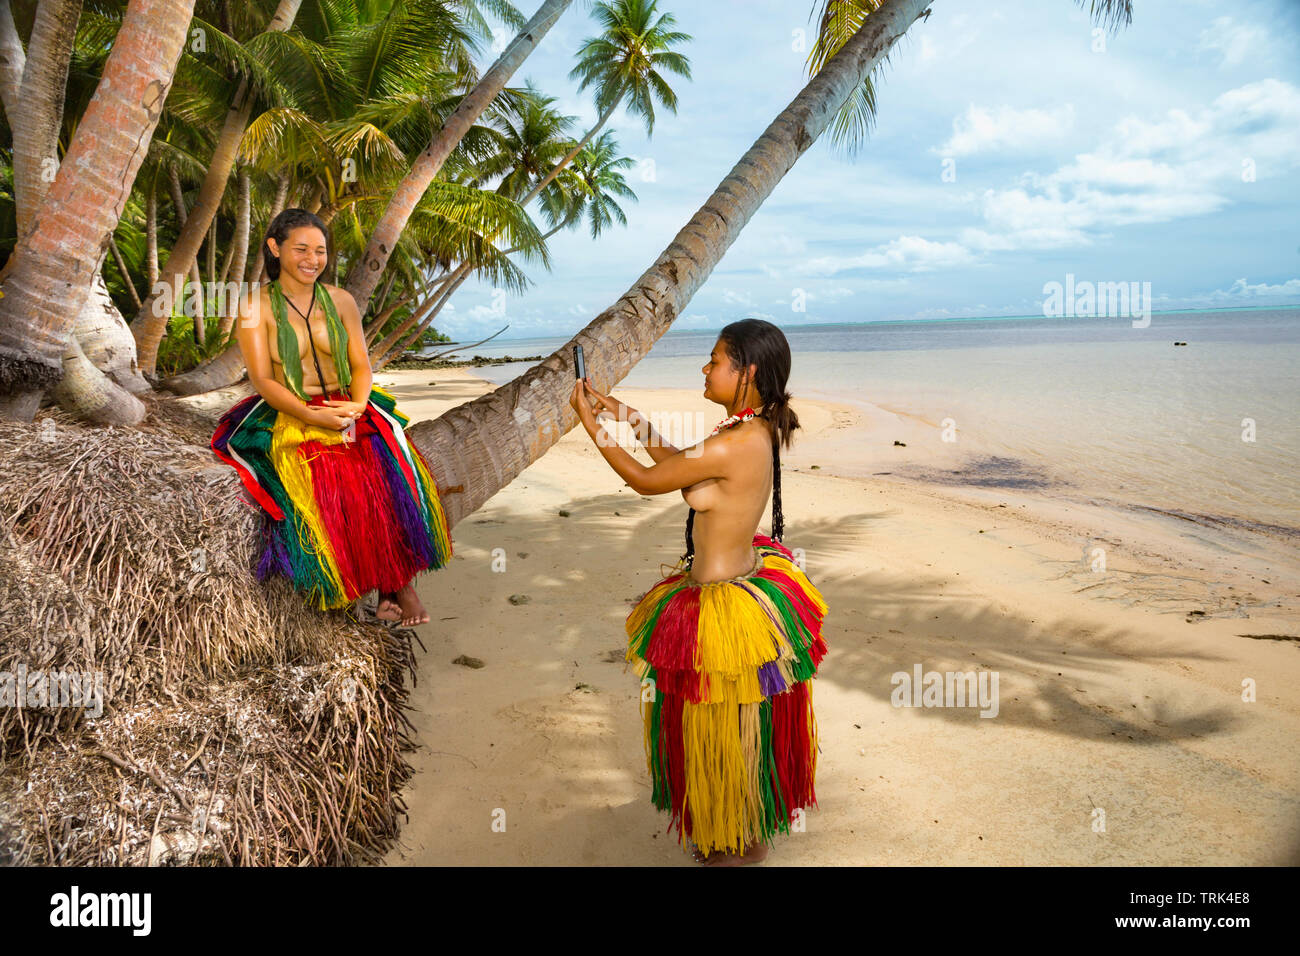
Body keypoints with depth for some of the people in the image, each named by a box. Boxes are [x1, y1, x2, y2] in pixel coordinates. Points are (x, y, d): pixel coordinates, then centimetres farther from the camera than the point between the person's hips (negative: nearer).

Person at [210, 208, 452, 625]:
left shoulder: (341, 301, 10)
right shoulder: (256, 306, 0)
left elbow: (362, 368, 8)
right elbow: (262, 380, -6)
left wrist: (355, 408, -14)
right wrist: (314, 416, -21)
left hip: (349, 409, 3)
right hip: (287, 417, -2)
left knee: (391, 468, -27)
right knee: (324, 480, -31)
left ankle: (399, 580, -18)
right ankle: (392, 586, -19)